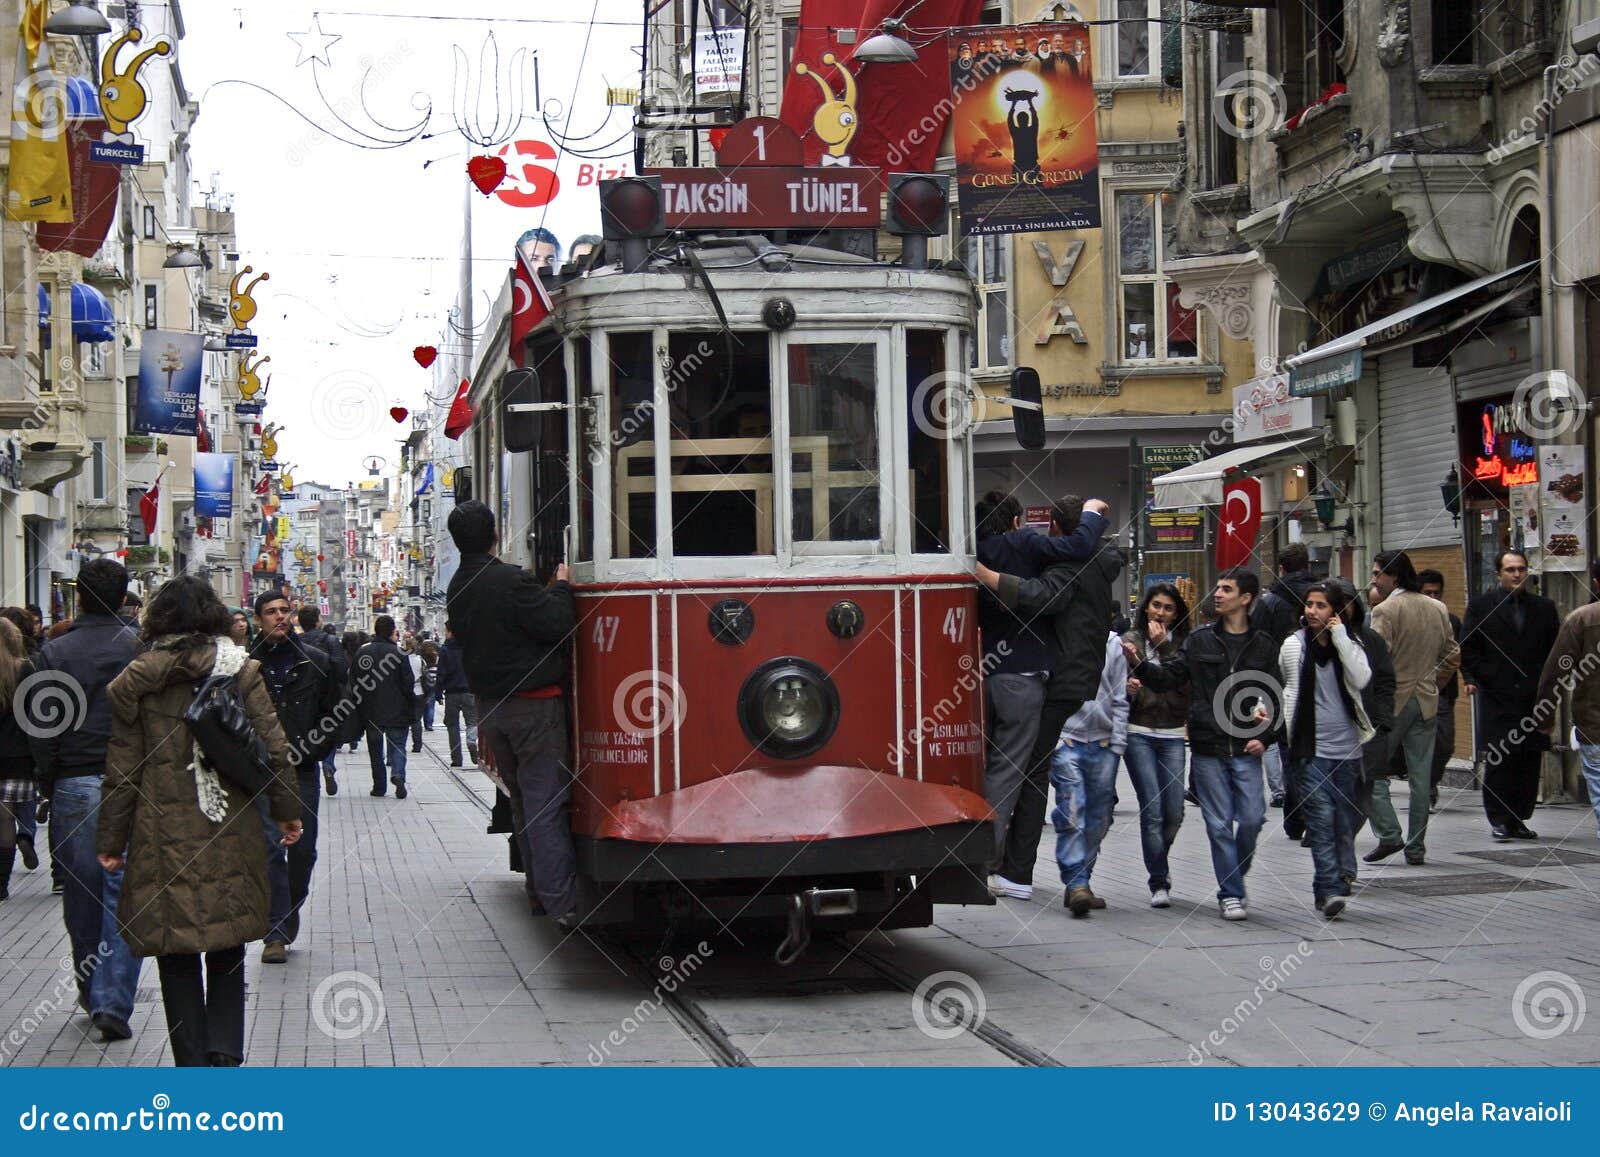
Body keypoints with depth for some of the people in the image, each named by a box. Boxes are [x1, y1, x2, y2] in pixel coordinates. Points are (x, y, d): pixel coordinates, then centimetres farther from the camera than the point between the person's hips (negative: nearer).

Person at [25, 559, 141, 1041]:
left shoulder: (54, 654, -4)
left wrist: (48, 784, 6)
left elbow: (41, 728, -4)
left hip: (75, 787, 1)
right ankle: (112, 1000, -7)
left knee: (81, 895, 13)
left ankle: (90, 992, 25)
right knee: (124, 896, 1)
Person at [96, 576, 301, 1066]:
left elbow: (123, 768, 1)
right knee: (227, 952, 14)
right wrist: (288, 813, 10)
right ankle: (225, 1050, -1)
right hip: (229, 836, 1)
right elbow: (273, 749, -2)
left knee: (177, 959, 8)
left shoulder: (136, 680, 0)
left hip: (163, 837, -1)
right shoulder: (241, 670, 0)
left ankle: (192, 1061, 9)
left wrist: (111, 841, 7)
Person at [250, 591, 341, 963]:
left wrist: (305, 752, -2)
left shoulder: (315, 662, 4)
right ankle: (276, 933, -4)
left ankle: (291, 908, 34)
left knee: (303, 850, 8)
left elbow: (333, 716, 7)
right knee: (270, 849, -7)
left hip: (303, 770, 2)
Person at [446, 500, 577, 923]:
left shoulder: (457, 589, 8)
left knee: (522, 801, 15)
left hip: (490, 705, 8)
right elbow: (556, 625, -21)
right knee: (545, 804, -8)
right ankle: (561, 900, -10)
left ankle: (539, 891, 18)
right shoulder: (510, 581, -18)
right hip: (533, 704, -7)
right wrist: (561, 586, -5)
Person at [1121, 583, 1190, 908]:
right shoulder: (1130, 640, 6)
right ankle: (1159, 883, -3)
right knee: (1152, 809, -9)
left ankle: (1158, 863, 28)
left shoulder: (1183, 644, 8)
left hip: (1173, 735, 2)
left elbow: (1185, 682, -7)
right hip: (1138, 732, -2)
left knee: (1174, 811, 1)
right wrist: (1127, 689, -18)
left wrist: (1163, 646, -8)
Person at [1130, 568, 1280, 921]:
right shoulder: (1200, 640, 7)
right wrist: (1141, 664, -13)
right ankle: (1231, 894, 8)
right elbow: (1170, 677, 4)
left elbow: (1272, 697, 9)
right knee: (1220, 823, 0)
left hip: (1246, 749, 0)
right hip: (1207, 749, 0)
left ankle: (1234, 881, 20)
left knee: (1252, 818, -5)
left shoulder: (1263, 645, 7)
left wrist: (1264, 736, -3)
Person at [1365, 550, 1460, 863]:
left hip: (1392, 700, -6)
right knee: (1420, 776, 7)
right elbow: (1453, 655, 15)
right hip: (1427, 702, 6)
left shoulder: (1385, 610, -12)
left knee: (1371, 770, 3)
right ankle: (1416, 847, 9)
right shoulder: (1438, 609, 10)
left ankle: (1389, 835, -8)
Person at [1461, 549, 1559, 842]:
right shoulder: (1480, 606, 6)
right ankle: (1499, 820, 1)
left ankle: (1518, 819, 11)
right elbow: (1468, 650, 3)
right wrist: (1474, 679, -10)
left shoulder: (1544, 608, 13)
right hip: (1496, 698, -3)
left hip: (1533, 698, 3)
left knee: (1529, 762, 3)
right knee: (1498, 761, -5)